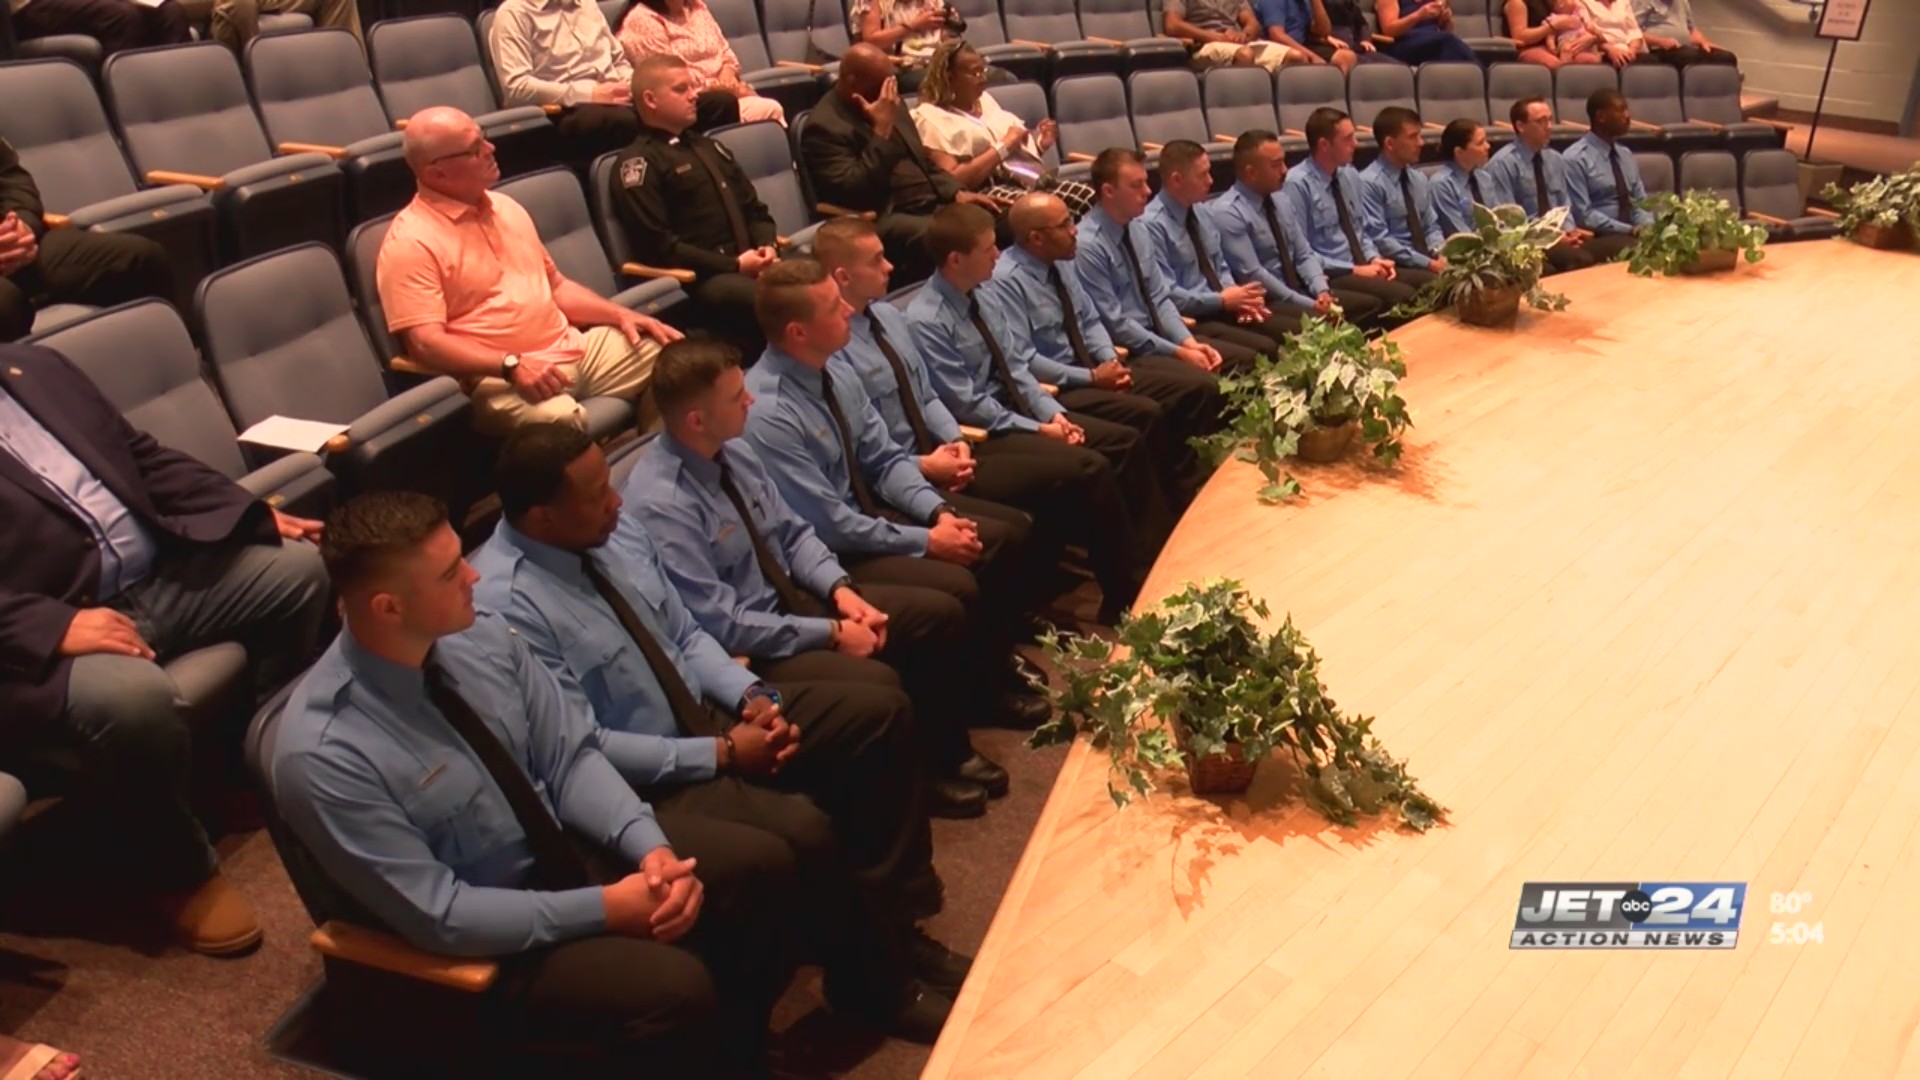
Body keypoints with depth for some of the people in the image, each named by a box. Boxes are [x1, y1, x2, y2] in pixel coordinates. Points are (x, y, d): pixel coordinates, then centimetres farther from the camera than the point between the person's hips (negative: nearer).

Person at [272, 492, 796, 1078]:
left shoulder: (480, 636, -10)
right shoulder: (322, 756, -26)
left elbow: (571, 755, -3)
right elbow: (438, 915, -23)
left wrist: (652, 847, -19)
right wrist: (605, 910, -22)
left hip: (566, 846, 6)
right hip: (483, 945, -6)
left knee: (759, 862, -7)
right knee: (676, 990, -27)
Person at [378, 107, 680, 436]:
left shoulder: (505, 208, 16)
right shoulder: (410, 243, -9)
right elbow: (425, 343, -16)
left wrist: (620, 314, 9)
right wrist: (512, 365, -28)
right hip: (499, 377, -8)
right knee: (558, 420, -40)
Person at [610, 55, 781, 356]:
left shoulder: (708, 147, 26)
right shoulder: (639, 162, 0)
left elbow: (754, 208, 27)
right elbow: (655, 245, -9)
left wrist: (768, 246, 3)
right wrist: (733, 264, -12)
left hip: (752, 263, 8)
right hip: (703, 278, -8)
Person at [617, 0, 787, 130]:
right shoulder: (642, 21, -8)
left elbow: (725, 51, 19)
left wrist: (728, 76, -5)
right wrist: (719, 85, -15)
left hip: (722, 91, 8)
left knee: (775, 108, -21)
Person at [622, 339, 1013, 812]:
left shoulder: (732, 449, -2)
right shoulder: (660, 506, -26)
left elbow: (793, 532, 8)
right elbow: (719, 624, -25)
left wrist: (840, 588, -10)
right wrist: (831, 633, -20)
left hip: (793, 597, 9)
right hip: (746, 651, -8)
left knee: (942, 613, 1)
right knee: (878, 684, -28)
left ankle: (946, 752, 19)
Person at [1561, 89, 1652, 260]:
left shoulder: (1626, 155, 17)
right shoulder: (1576, 158, -7)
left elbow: (1640, 202, 17)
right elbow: (1583, 215, -13)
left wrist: (1647, 226, -6)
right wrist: (1630, 230, -18)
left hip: (1636, 233, 7)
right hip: (1598, 238, -7)